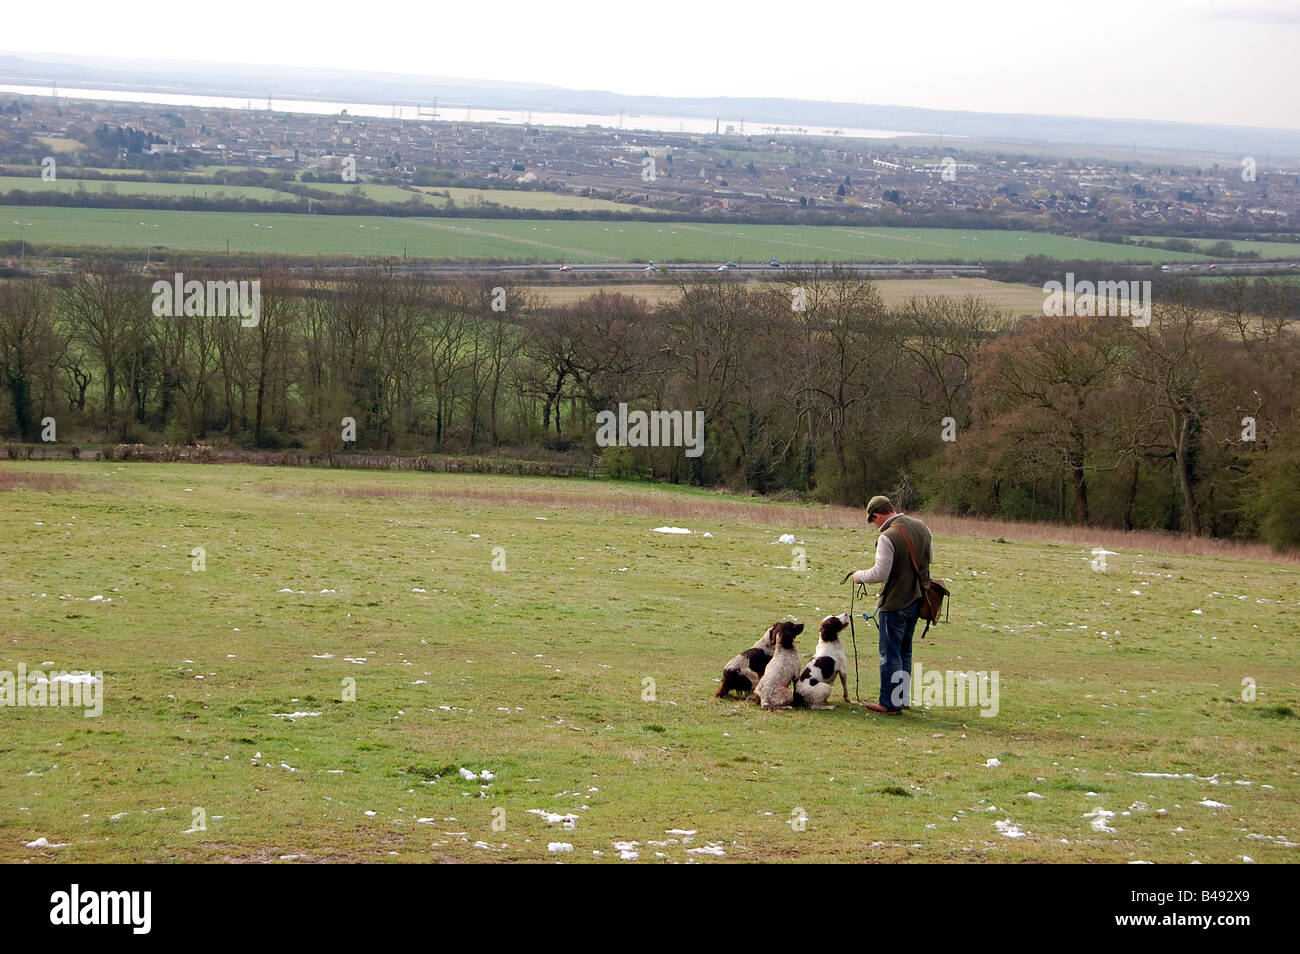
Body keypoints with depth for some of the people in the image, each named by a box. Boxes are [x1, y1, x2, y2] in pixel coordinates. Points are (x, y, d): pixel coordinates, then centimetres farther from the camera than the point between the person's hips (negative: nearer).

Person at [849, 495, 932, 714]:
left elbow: (881, 573, -23)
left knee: (890, 654, 2)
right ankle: (904, 699, 27)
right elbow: (927, 560, 17)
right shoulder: (921, 527, 4)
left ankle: (891, 703, 6)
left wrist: (859, 575, -5)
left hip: (894, 603, -8)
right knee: (905, 651, 20)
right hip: (916, 599, 8)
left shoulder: (888, 537, -21)